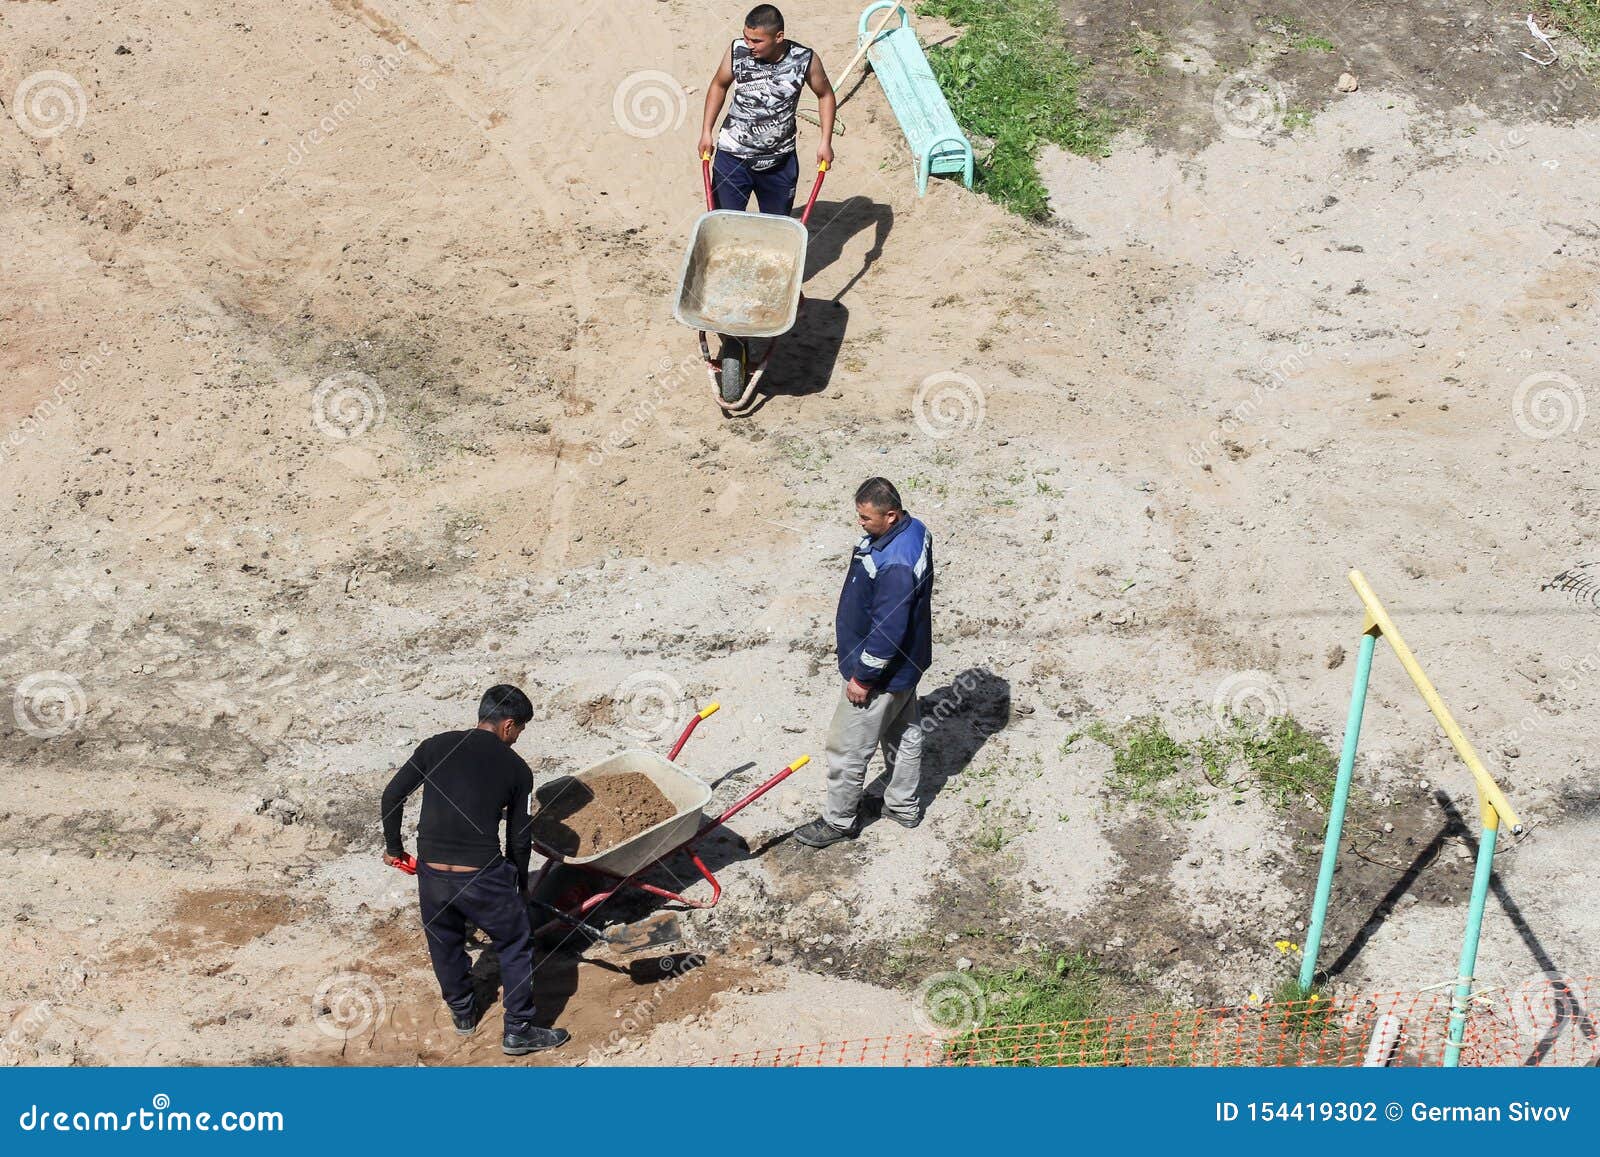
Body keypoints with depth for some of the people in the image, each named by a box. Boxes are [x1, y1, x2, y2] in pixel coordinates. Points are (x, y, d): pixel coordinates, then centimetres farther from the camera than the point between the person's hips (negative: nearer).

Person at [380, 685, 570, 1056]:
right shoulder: (516, 768, 1)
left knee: (445, 943, 27)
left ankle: (462, 1012, 45)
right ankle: (518, 1031, 21)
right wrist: (519, 885, 21)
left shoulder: (435, 746, 6)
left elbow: (392, 796, 6)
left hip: (431, 873, 3)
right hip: (482, 877, -3)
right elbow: (520, 838, 6)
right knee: (515, 945, 17)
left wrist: (393, 847, 20)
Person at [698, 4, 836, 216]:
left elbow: (825, 95, 4)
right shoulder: (737, 52, -13)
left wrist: (826, 141, -2)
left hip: (779, 161, 0)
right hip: (733, 156, 0)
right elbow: (719, 86, 7)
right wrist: (706, 131, 5)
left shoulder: (805, 60, -15)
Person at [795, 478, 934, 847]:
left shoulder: (895, 564, -36)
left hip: (879, 675, -10)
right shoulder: (913, 529, -4)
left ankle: (839, 821, 23)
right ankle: (904, 806, 42)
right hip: (904, 663, 10)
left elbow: (888, 630, -31)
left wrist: (863, 677, -20)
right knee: (904, 732, 24)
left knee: (847, 748, 7)